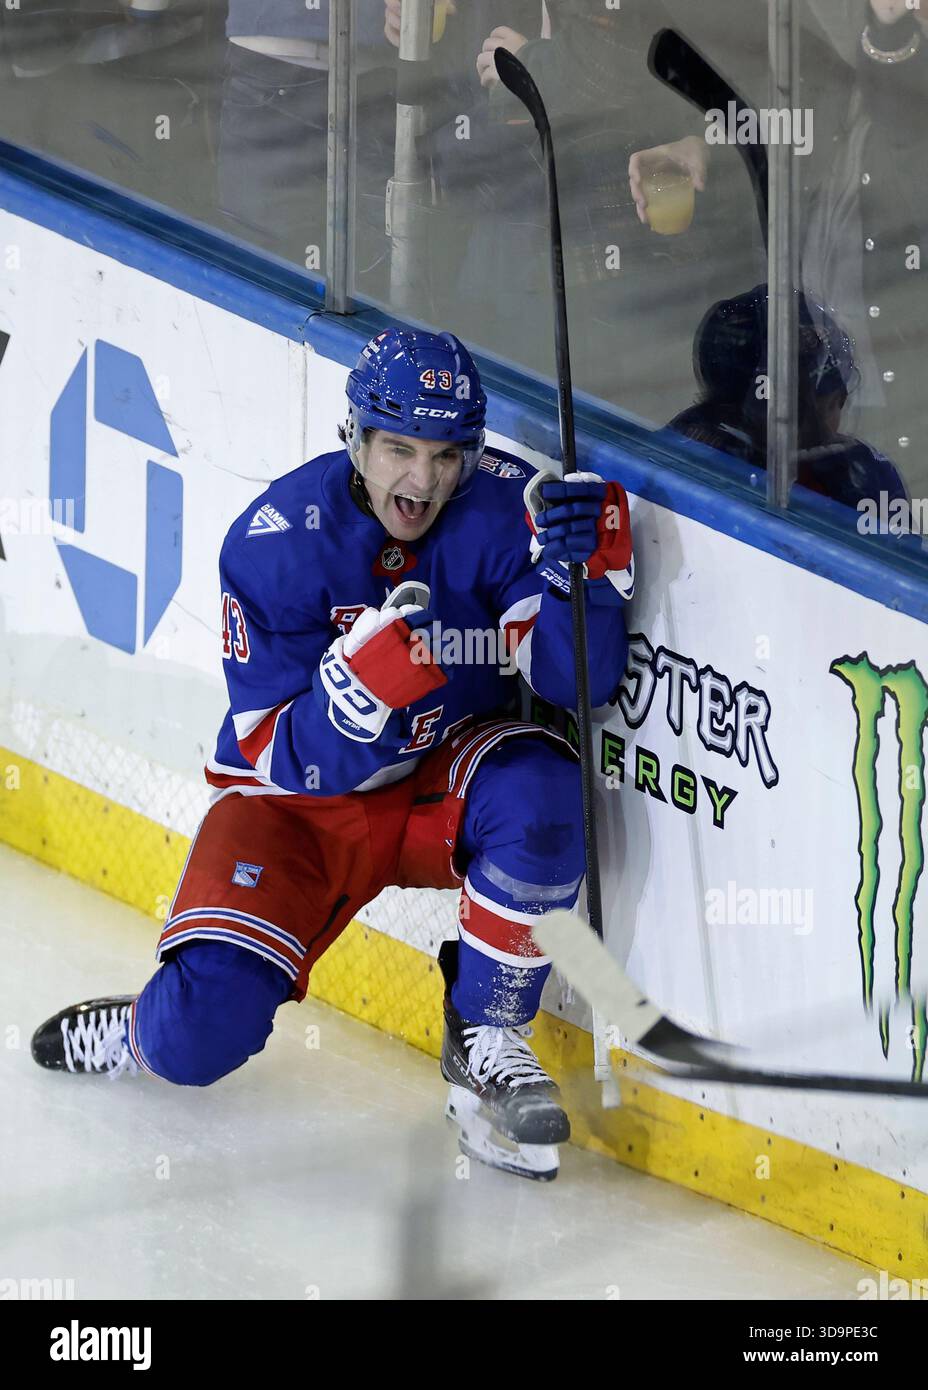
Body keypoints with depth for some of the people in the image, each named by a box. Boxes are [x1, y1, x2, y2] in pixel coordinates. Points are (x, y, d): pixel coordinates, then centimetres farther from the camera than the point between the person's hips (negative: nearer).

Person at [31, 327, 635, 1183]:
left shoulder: (503, 508, -15)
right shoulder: (276, 543, -20)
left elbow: (582, 678, -20)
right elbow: (289, 759, -19)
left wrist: (587, 568, -38)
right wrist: (363, 682, -39)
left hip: (444, 779, 2)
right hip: (298, 800, -2)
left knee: (542, 792, -34)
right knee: (200, 1035, -21)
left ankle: (485, 1035, -13)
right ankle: (145, 1032, 19)